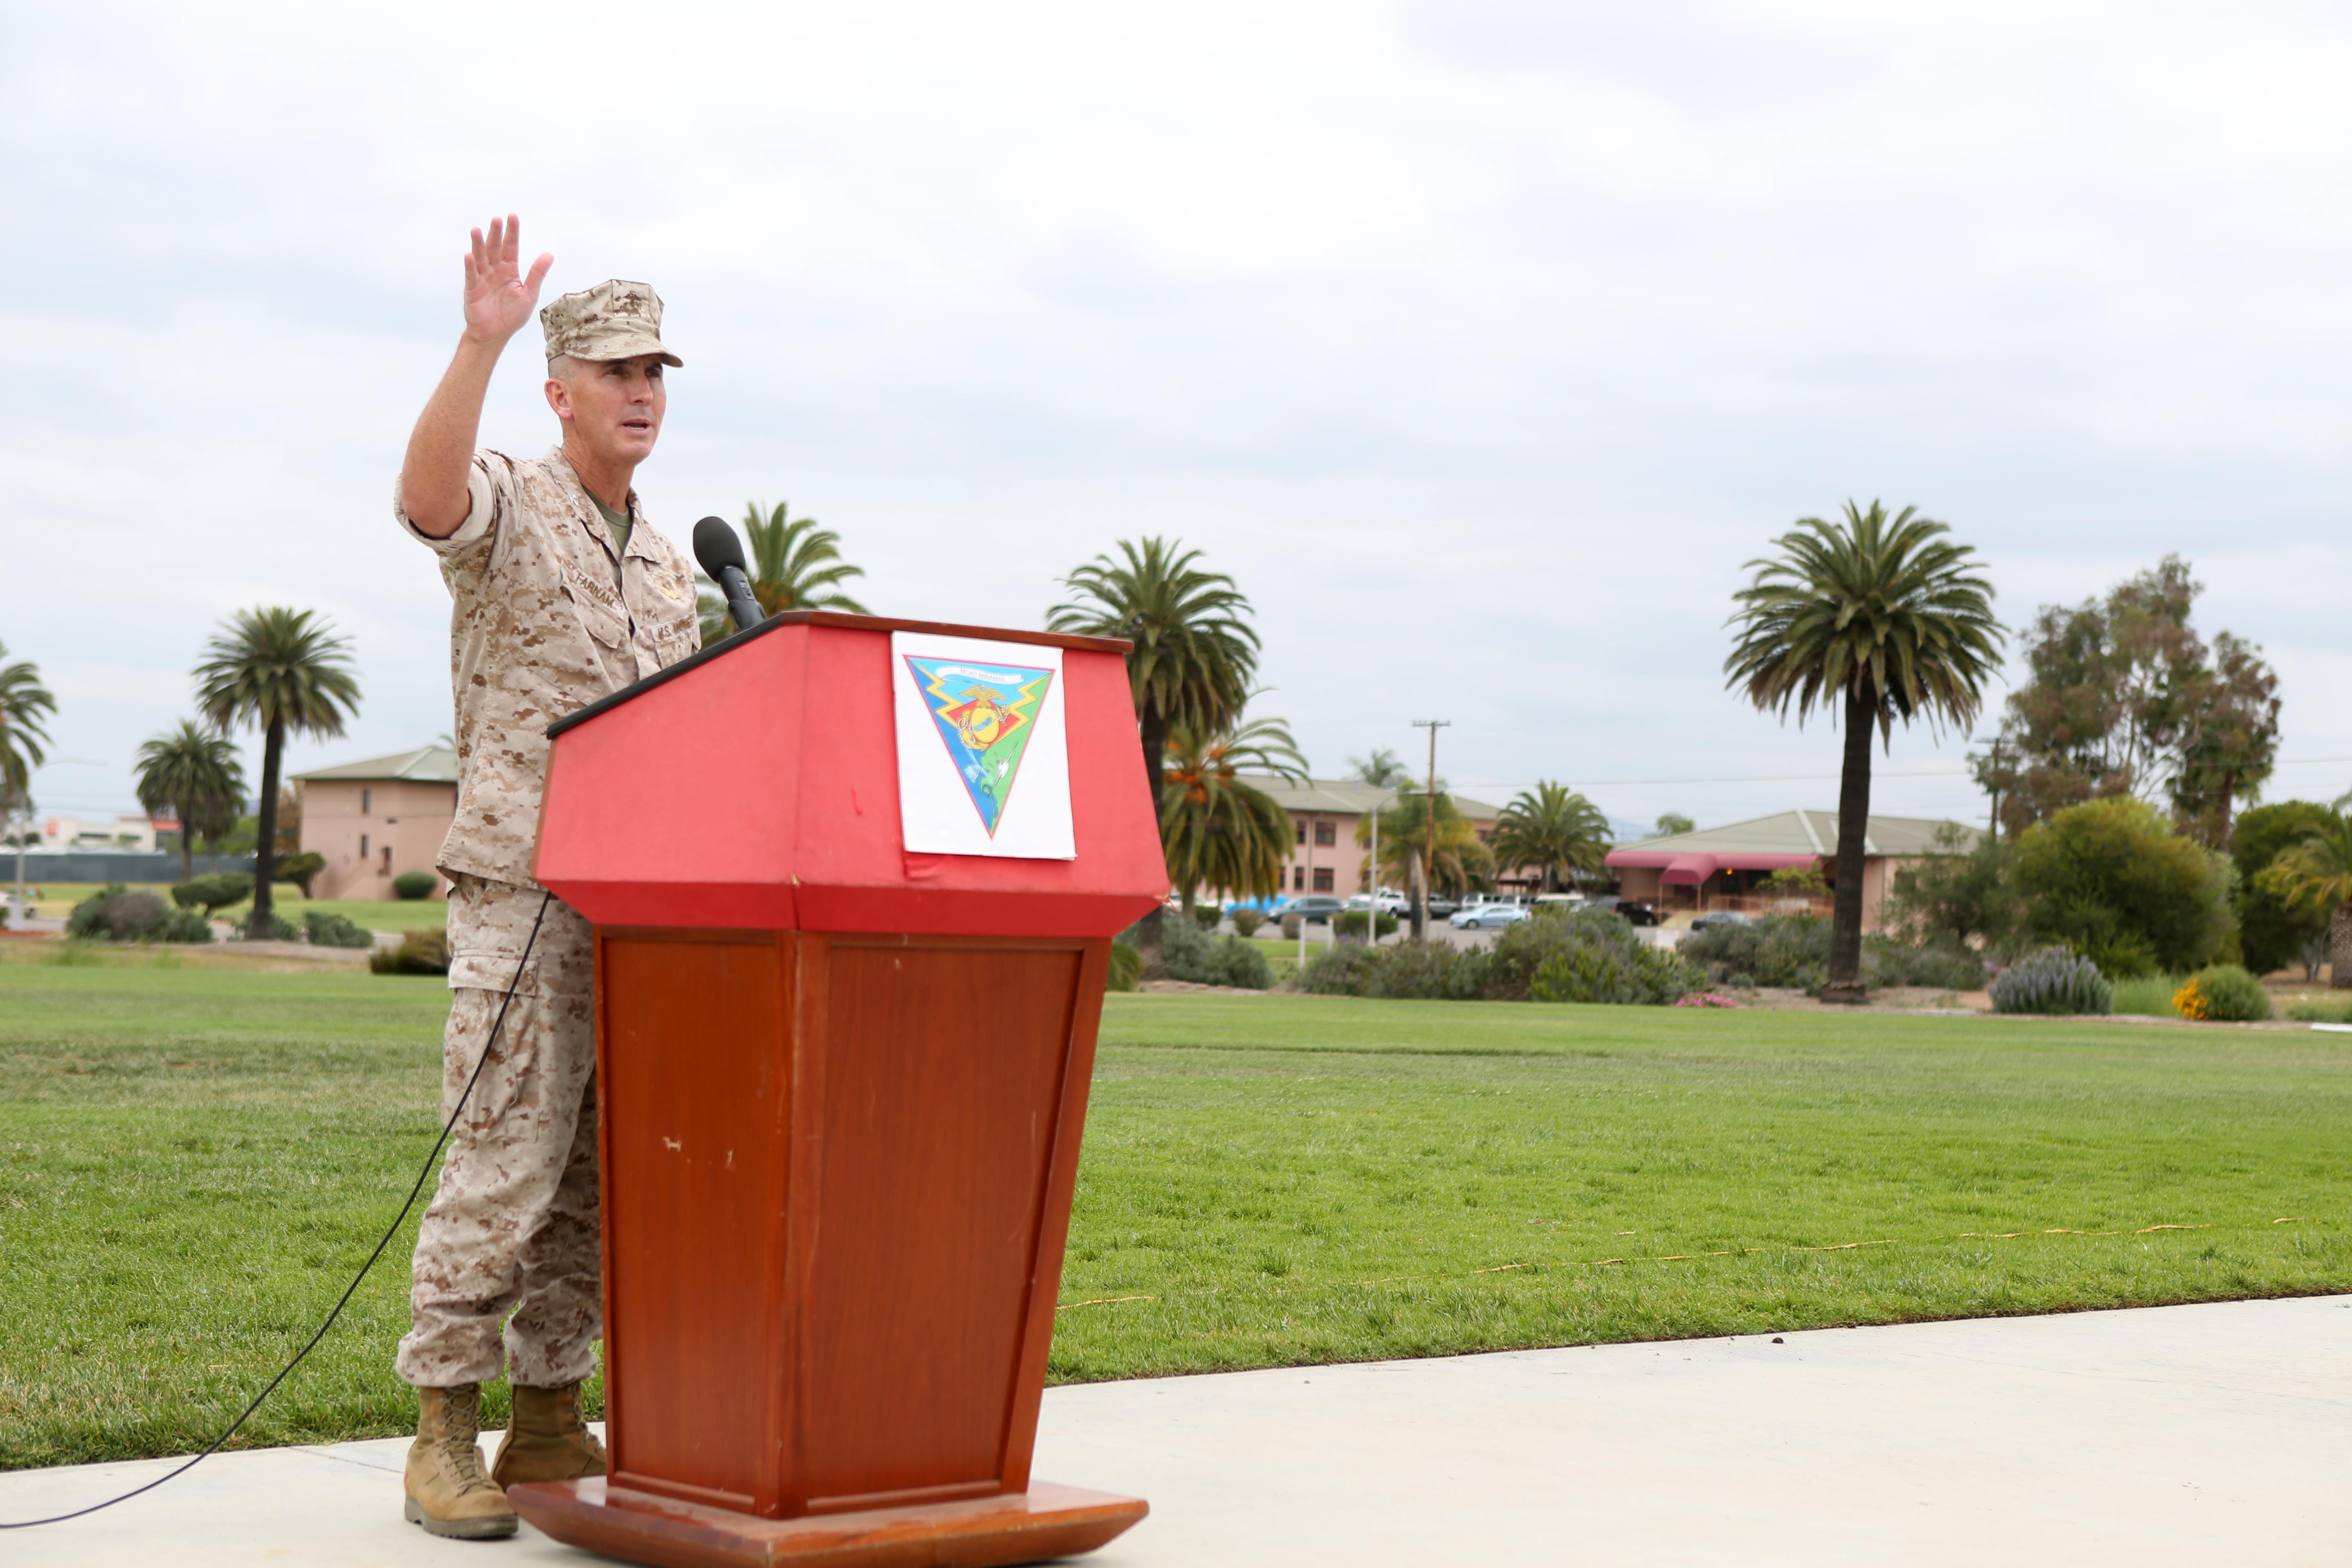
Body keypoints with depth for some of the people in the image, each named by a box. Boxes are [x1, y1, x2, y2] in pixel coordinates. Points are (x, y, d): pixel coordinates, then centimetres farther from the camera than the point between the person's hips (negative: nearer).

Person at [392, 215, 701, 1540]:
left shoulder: (669, 565, 22)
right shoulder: (508, 504, 0)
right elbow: (428, 496, -26)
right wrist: (482, 341, -35)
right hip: (527, 888, -7)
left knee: (604, 1179, 7)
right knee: (506, 1167, -11)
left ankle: (552, 1418, 15)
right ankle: (446, 1439, -4)